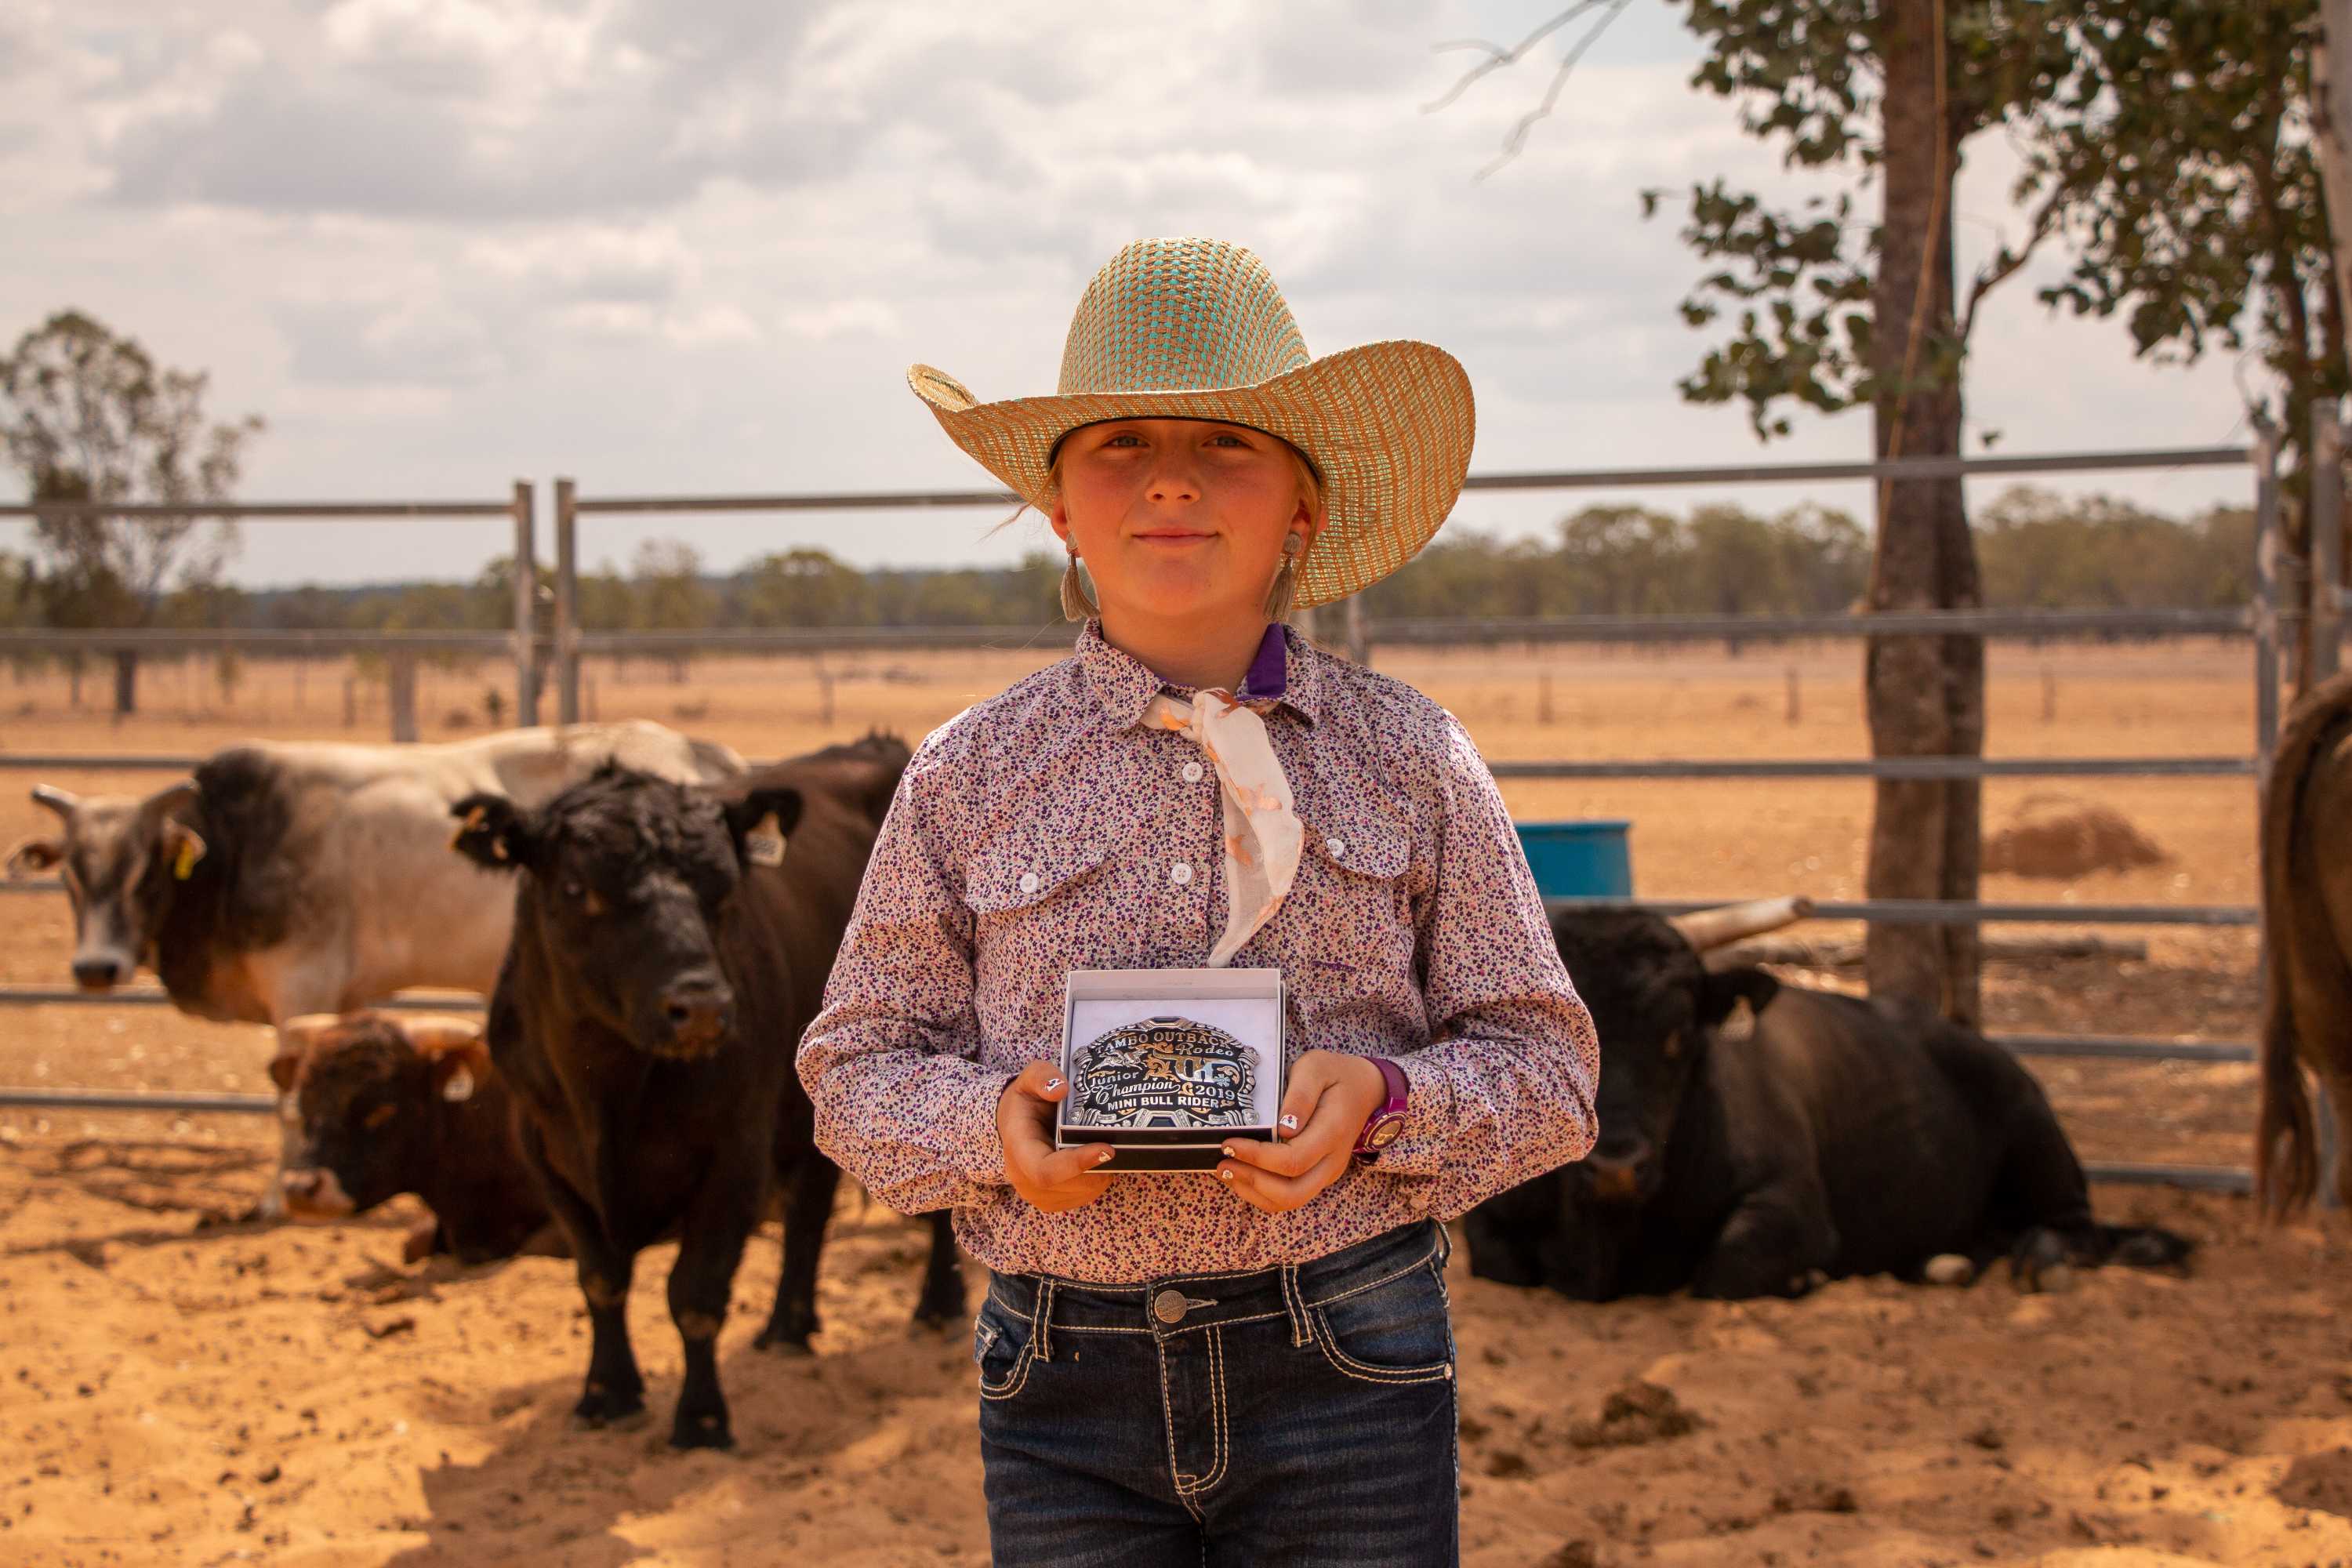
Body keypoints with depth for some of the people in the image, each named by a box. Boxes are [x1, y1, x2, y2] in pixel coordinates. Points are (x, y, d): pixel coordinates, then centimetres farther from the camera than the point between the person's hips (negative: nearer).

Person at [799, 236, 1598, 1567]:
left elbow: (1546, 1071, 7)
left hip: (1347, 1370, 0)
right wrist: (992, 1121, -11)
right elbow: (859, 1071, 10)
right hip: (1064, 1399, 0)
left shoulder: (1408, 759, 4)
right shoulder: (969, 780, 5)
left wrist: (1385, 1102, -14)